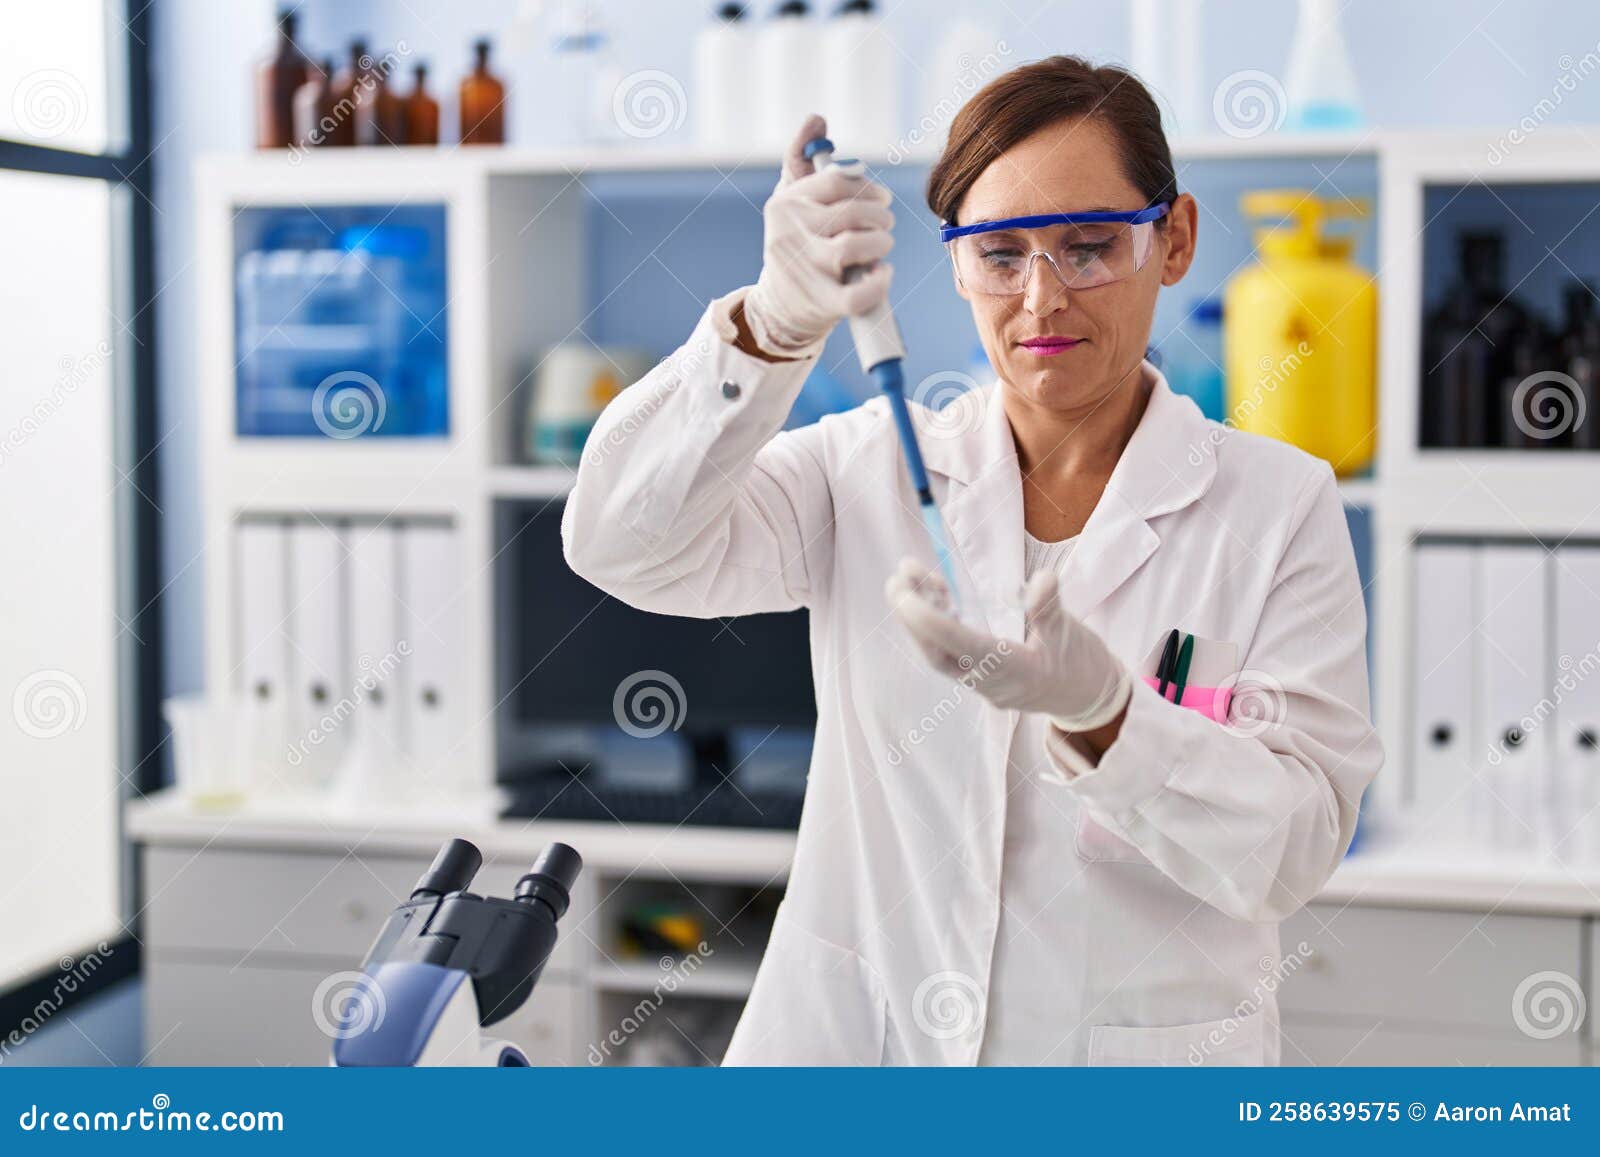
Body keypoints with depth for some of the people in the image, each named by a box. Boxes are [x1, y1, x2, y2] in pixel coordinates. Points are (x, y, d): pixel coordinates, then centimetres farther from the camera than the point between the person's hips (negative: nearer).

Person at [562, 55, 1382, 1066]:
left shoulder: (1279, 505, -6)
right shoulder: (873, 468, -2)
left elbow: (1297, 840, -13)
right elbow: (627, 543, -16)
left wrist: (1100, 713, -31)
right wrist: (774, 324, -31)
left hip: (1145, 1047, -1)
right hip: (857, 1033, 1)